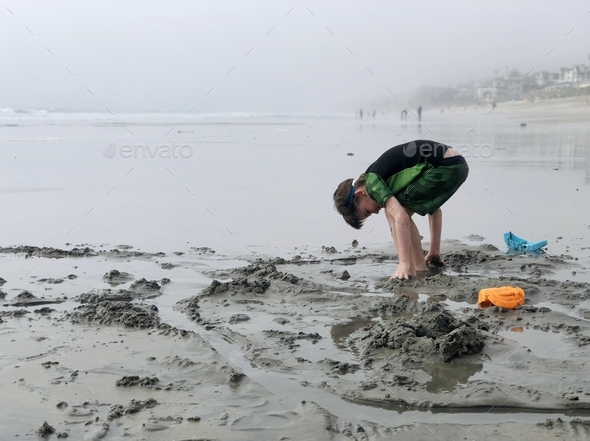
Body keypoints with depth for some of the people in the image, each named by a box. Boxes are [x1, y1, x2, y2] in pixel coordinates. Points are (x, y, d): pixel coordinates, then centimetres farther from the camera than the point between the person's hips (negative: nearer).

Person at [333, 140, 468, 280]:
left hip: (445, 167, -10)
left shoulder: (372, 181, -3)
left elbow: (401, 217, -18)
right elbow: (434, 209, 29)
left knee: (393, 213, -2)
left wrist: (404, 263, -18)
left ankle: (417, 269, -3)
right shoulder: (387, 178, 24)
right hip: (460, 165, 10)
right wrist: (435, 252, 30)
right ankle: (420, 267, 25)